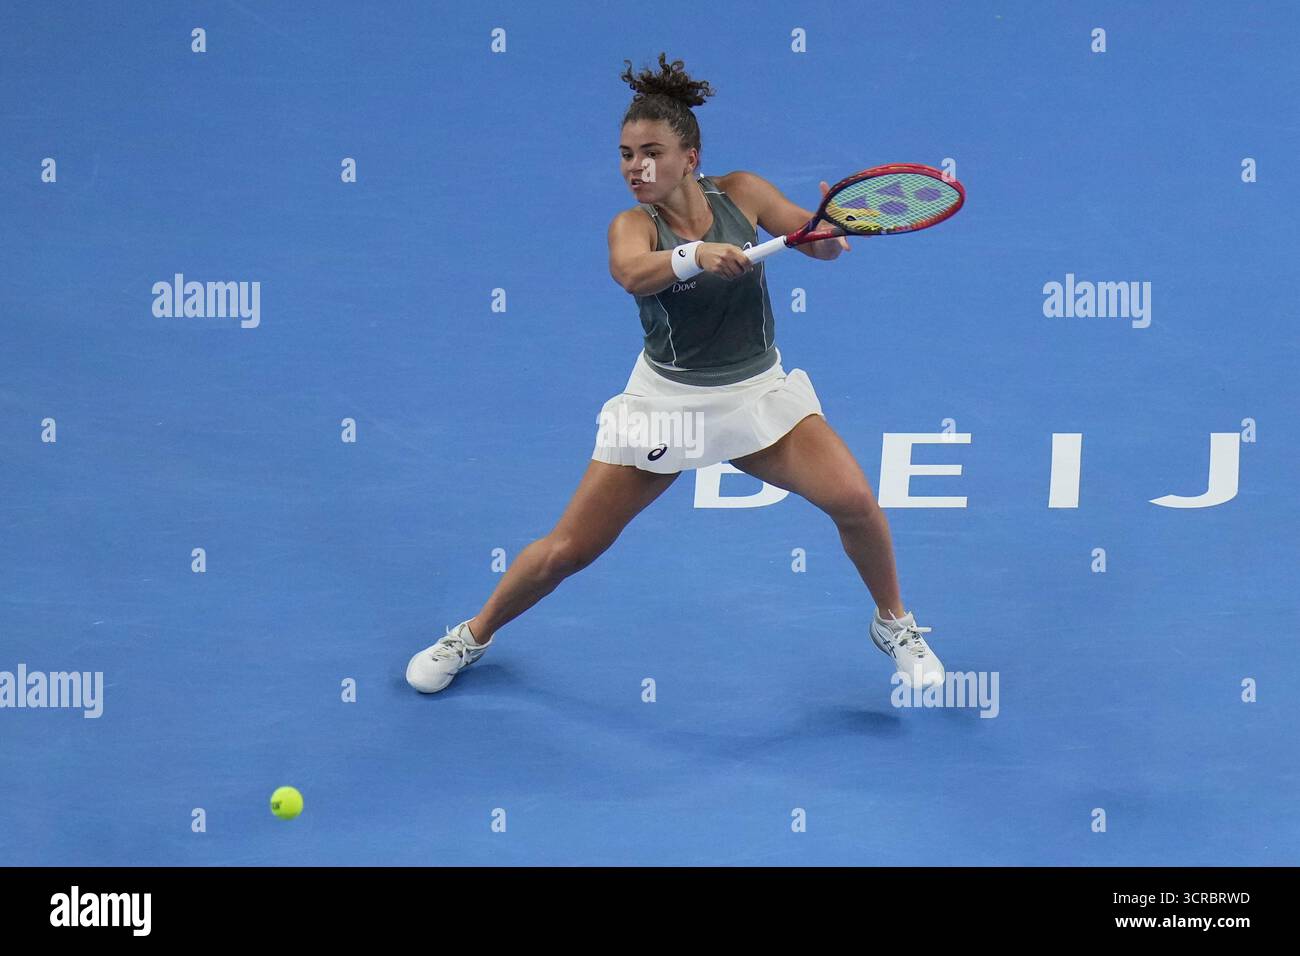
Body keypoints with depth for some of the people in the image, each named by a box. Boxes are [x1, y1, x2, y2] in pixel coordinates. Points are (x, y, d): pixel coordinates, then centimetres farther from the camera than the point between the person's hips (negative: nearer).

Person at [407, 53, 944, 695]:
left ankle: (893, 624, 13)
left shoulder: (740, 192, -6)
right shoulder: (633, 225, -14)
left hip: (759, 394, 2)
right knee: (569, 548, -1)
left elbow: (821, 244, -1)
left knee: (854, 500, -16)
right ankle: (472, 635, 26)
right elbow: (632, 272, -37)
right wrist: (696, 255, -57)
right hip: (667, 401, -2)